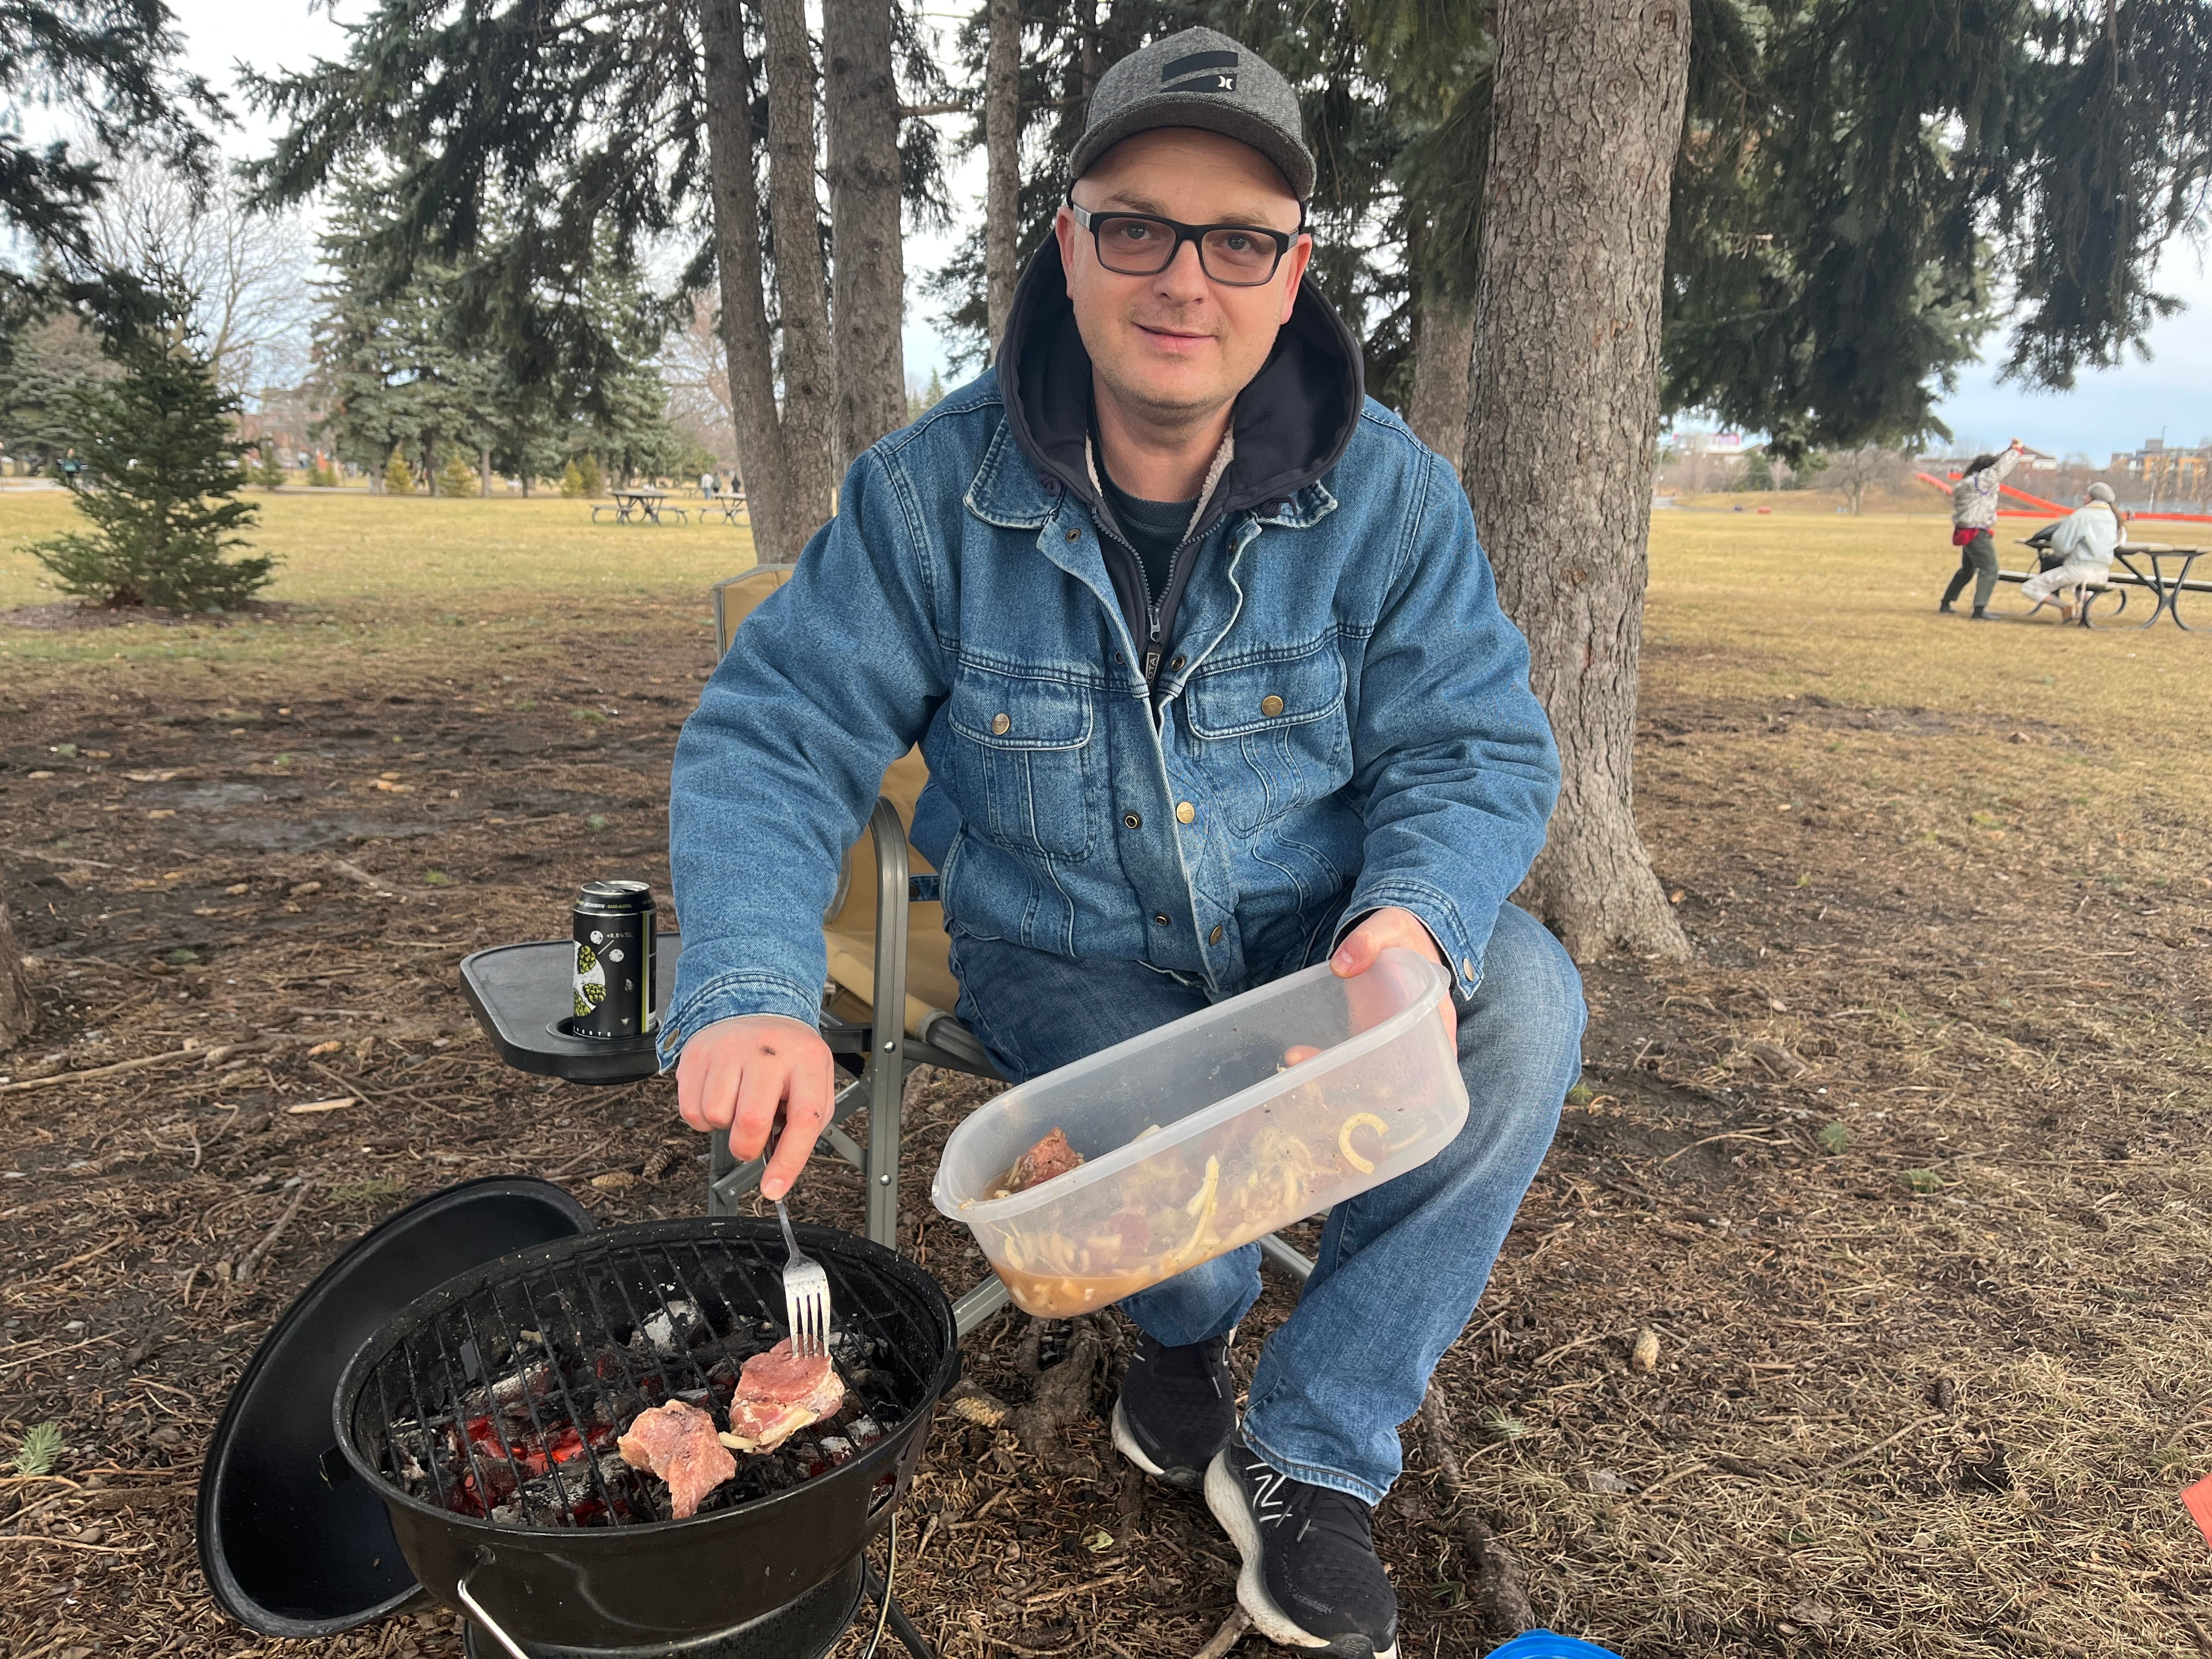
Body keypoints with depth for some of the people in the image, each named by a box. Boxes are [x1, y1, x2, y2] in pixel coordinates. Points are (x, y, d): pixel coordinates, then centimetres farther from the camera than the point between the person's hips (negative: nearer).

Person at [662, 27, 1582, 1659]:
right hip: (1070, 960, -1)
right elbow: (770, 742, -13)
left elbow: (1480, 746, -9)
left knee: (1522, 1000, -26)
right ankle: (1187, 1326, 14)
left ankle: (1314, 1449, -9)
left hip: (1313, 943, 2)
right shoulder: (931, 491, -14)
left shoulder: (1388, 491, -10)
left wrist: (1414, 914, -33)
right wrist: (750, 988, -32)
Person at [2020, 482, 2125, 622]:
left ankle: (2065, 606, -20)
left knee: (2029, 587, -4)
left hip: (2080, 570, -8)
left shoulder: (2080, 515, -9)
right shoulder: (2112, 517, 11)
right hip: (2103, 573, 8)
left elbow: (2060, 546, -10)